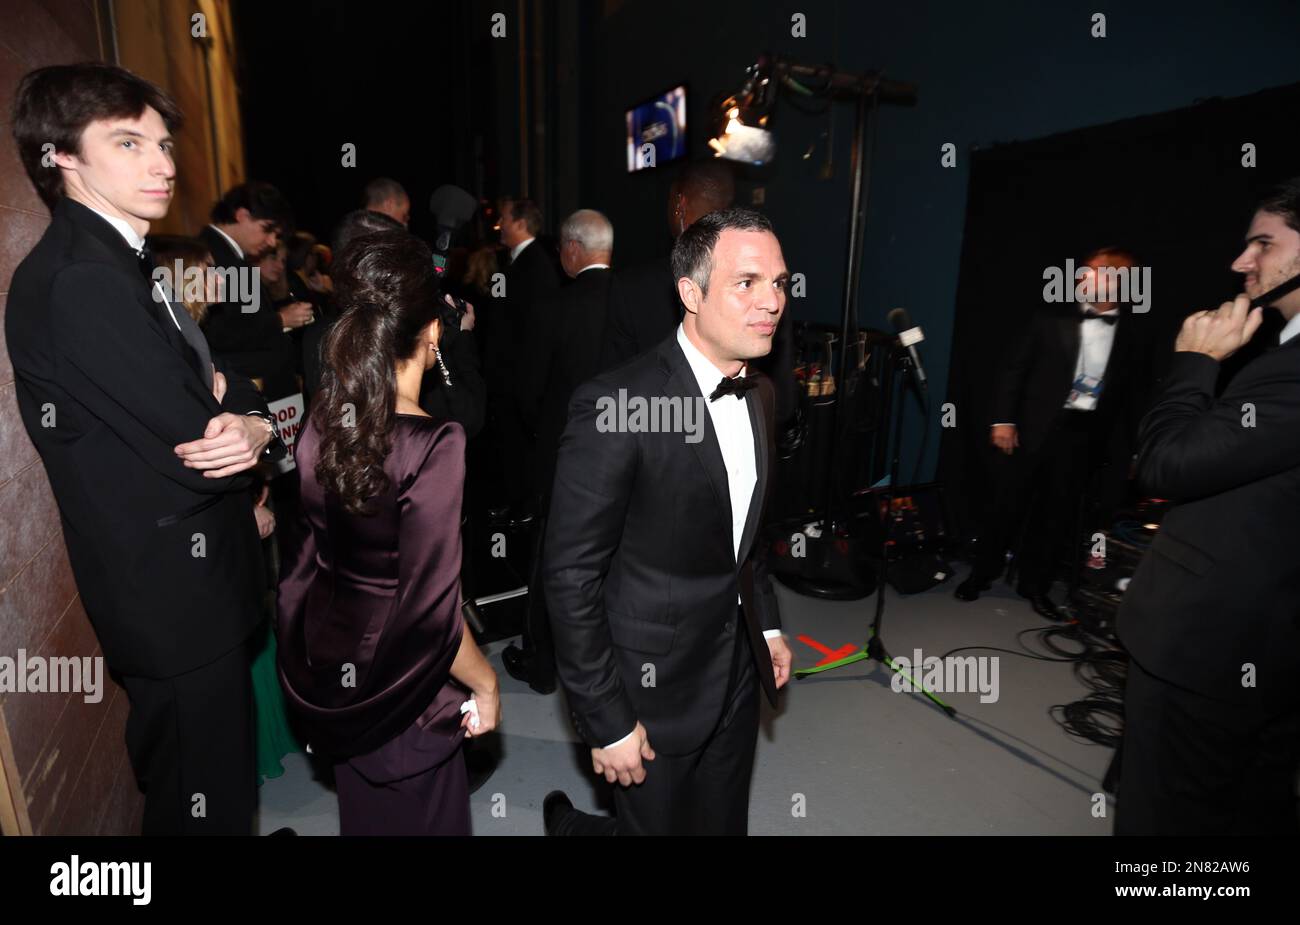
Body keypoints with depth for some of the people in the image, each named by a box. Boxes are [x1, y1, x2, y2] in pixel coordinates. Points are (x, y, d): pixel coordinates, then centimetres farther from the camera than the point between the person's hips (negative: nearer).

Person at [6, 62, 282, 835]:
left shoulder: (118, 262, 11)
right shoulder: (77, 282, -21)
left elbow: (197, 380, 9)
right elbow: (194, 450, -24)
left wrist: (229, 395, -13)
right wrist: (264, 428, -4)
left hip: (193, 575, 9)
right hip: (175, 595, -9)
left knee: (221, 771, 26)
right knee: (204, 804, 9)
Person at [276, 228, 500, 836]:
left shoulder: (321, 419, -10)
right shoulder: (433, 445, -29)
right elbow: (430, 611, -26)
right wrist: (484, 684, -9)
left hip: (327, 660, 6)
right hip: (397, 687, -6)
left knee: (361, 806, 30)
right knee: (417, 816, 22)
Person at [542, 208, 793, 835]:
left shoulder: (760, 394, 1)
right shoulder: (614, 403, -24)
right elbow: (571, 575, -20)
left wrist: (768, 625, 13)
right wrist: (606, 722, -16)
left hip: (739, 675, 7)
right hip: (653, 687, -6)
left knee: (724, 823, 23)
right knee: (657, 823, 15)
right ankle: (569, 823, 46)